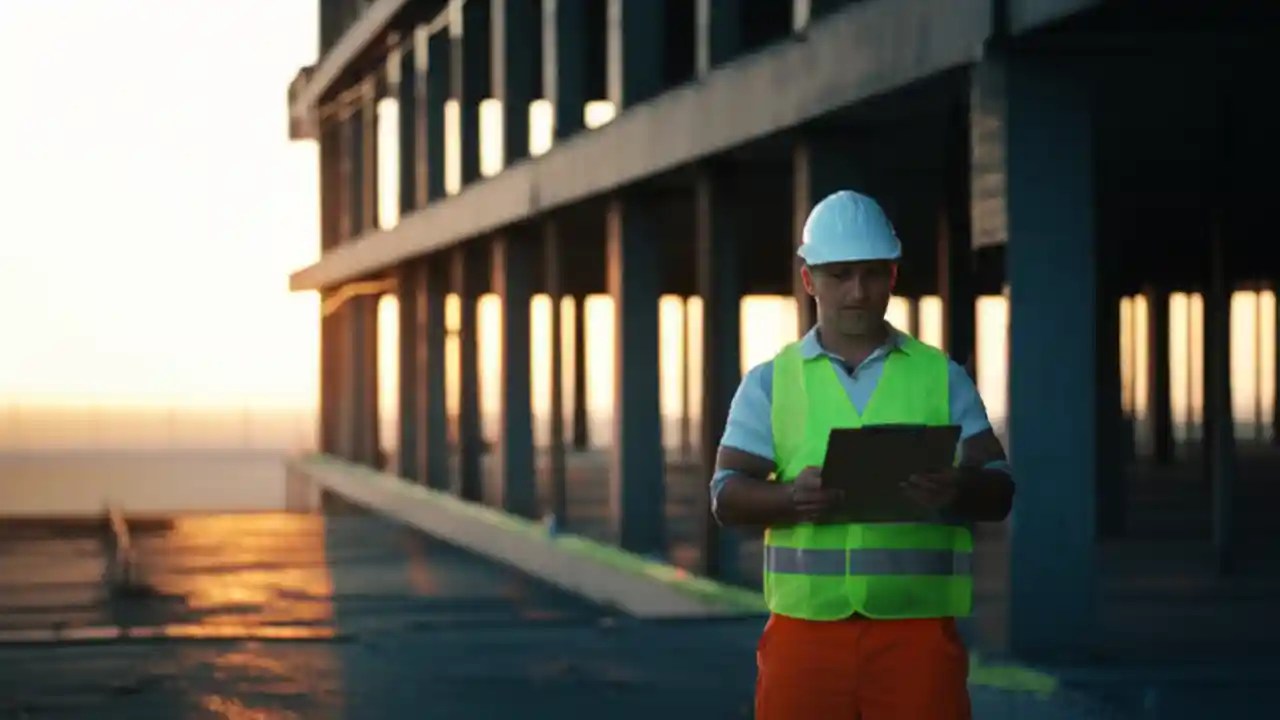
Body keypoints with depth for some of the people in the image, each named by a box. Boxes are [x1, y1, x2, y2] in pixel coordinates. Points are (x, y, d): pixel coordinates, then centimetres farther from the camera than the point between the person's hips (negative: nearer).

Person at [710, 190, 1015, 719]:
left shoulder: (942, 376, 9)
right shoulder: (770, 382, 9)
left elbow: (1000, 490, 3)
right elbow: (727, 496, 1)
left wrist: (959, 491, -22)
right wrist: (792, 498, -21)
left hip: (917, 629, 0)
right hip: (805, 629, 1)